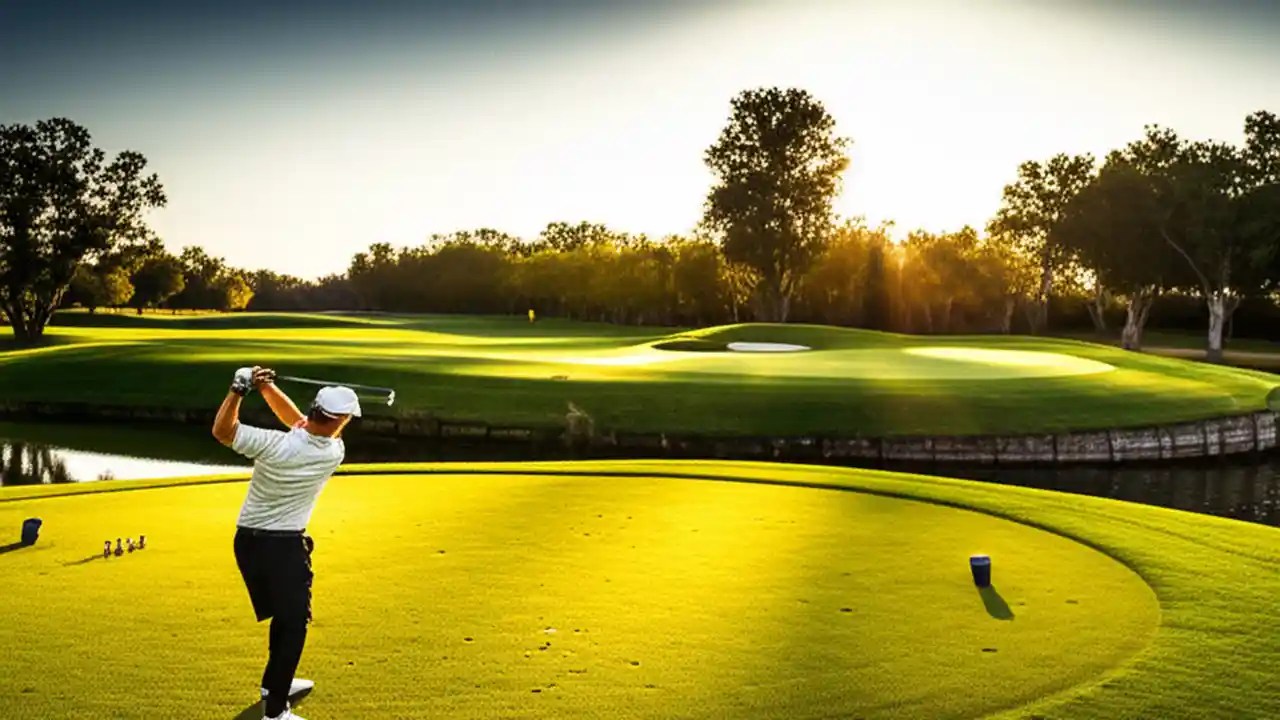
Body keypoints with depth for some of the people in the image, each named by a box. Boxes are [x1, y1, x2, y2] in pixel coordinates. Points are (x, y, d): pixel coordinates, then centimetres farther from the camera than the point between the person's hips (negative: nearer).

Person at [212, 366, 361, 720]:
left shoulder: (274, 445, -18)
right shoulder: (334, 452, -14)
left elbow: (221, 431, -5)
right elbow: (298, 421, 0)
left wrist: (239, 389, -7)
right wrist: (266, 386, -5)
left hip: (247, 541, 4)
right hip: (284, 545, -4)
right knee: (294, 623, 5)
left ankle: (275, 683, 41)